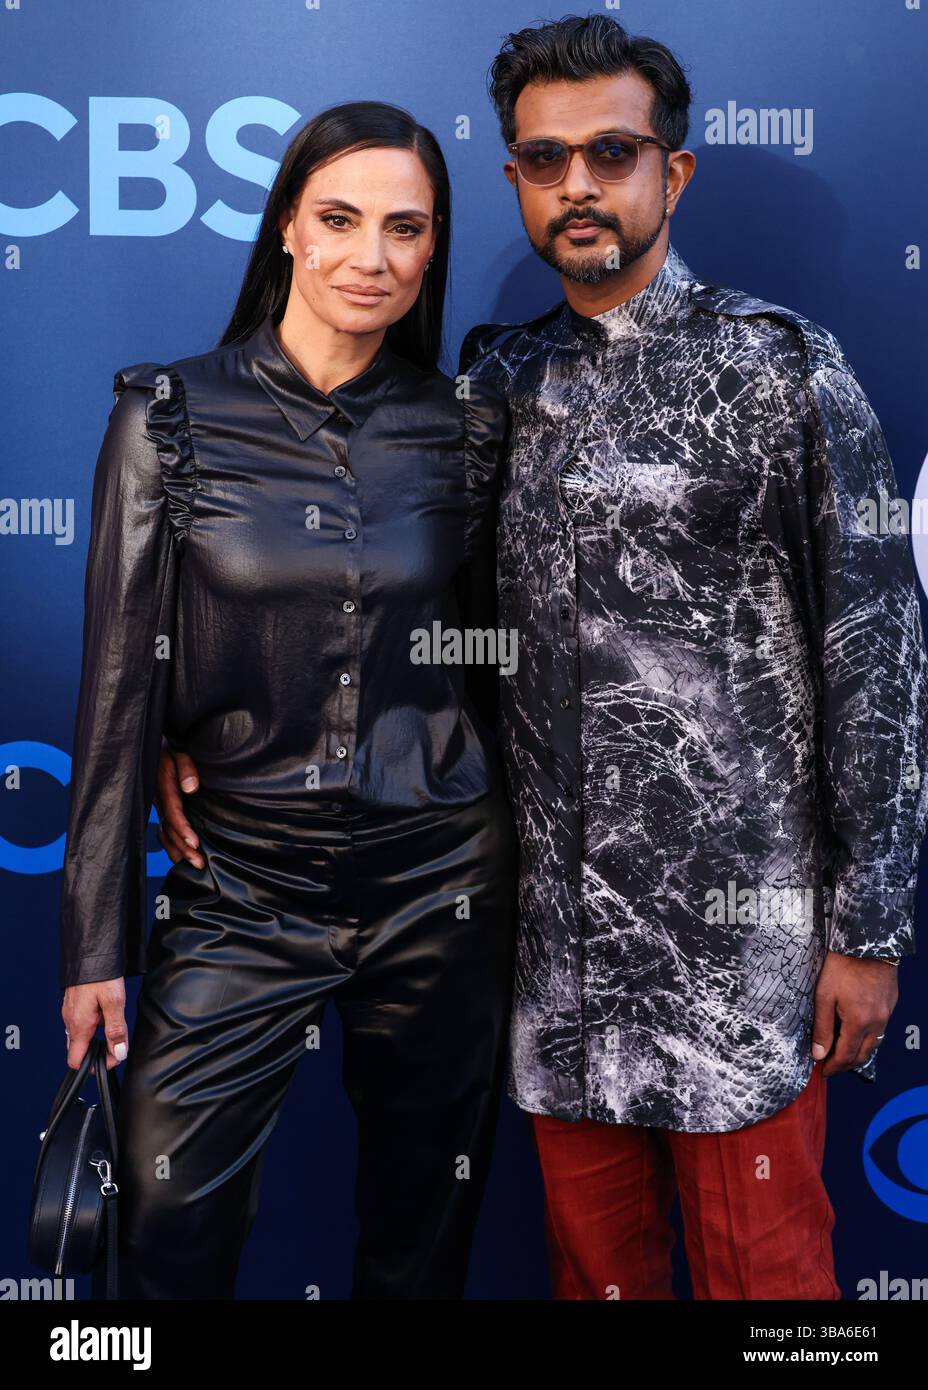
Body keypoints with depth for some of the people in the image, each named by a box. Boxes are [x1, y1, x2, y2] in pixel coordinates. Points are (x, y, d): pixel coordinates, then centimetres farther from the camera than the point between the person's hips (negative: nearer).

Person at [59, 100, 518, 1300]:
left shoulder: (468, 430, 1)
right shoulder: (170, 416, -5)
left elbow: (491, 669, 9)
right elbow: (120, 686, -5)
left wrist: (521, 895, 10)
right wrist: (98, 942, -5)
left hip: (442, 888, 2)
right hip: (241, 896, -1)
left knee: (420, 1246, 15)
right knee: (170, 1249, 4)